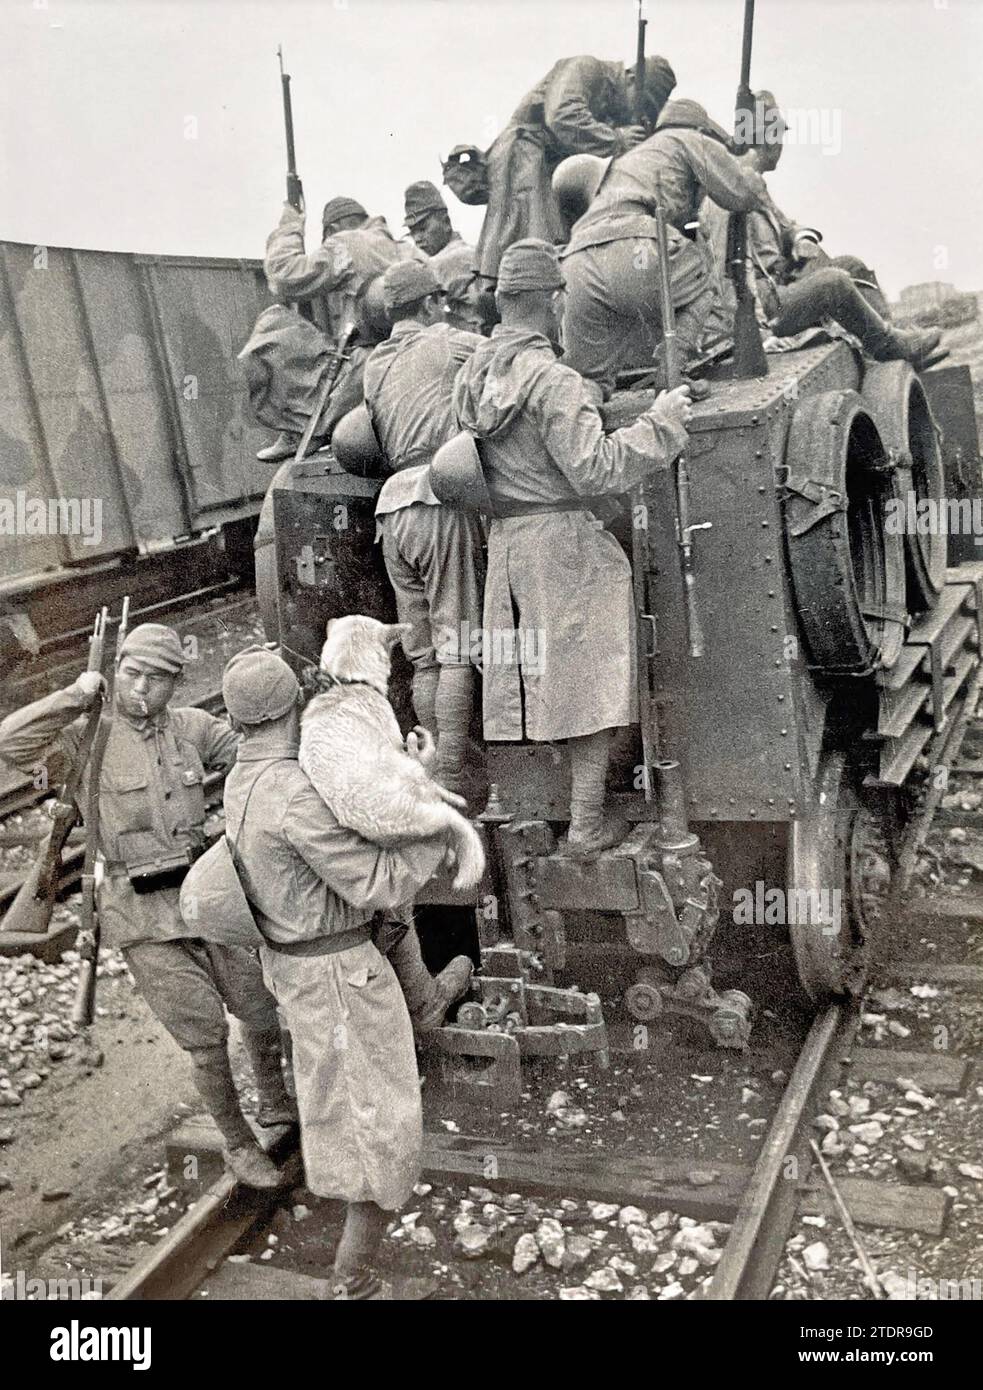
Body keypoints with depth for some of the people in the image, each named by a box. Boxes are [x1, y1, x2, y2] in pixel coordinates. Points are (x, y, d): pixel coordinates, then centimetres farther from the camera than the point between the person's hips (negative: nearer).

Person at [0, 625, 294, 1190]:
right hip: (143, 915, -4)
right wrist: (76, 697, -21)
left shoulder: (193, 727, 0)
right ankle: (238, 1142, 27)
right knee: (205, 1035, 4)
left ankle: (276, 1102, 43)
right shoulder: (90, 733, -9)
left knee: (262, 1008, 15)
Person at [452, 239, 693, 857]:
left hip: (502, 539, 7)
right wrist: (661, 422, -10)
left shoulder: (474, 373, 7)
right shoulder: (552, 380, -17)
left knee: (524, 681, 15)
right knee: (587, 682, 2)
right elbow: (594, 469, -21)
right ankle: (587, 825, 9)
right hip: (565, 539, -7)